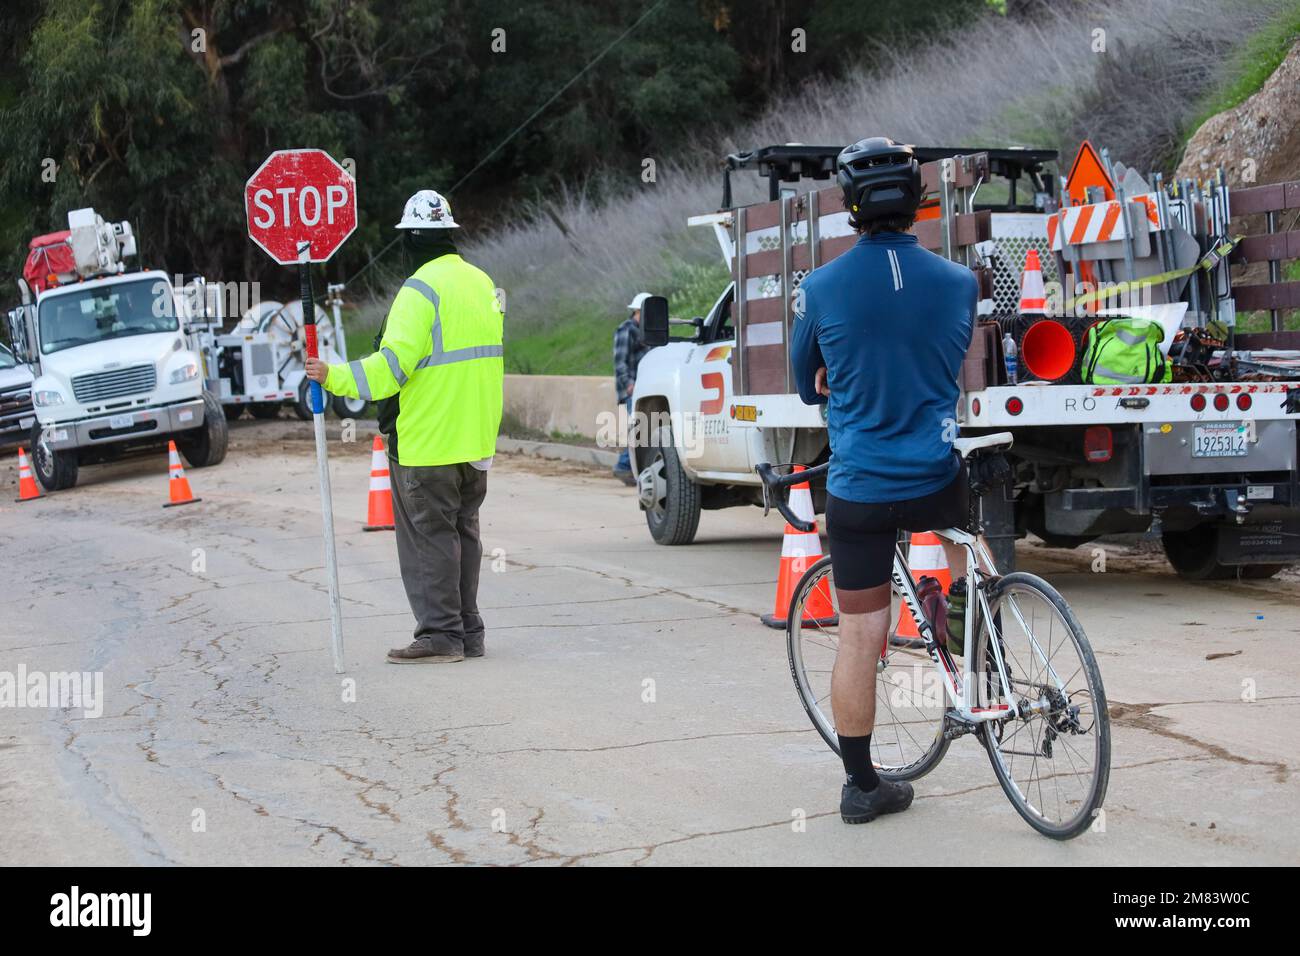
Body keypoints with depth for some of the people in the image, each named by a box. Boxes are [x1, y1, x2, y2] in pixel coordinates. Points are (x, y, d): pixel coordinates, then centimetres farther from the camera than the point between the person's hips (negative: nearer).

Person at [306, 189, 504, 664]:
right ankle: (468, 632, 19)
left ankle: (441, 633, -2)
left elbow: (393, 364, -23)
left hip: (427, 442, -8)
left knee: (429, 536, -2)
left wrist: (335, 377, -18)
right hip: (476, 440, 8)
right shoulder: (482, 283, 11)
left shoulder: (420, 290, -16)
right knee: (463, 532, 14)